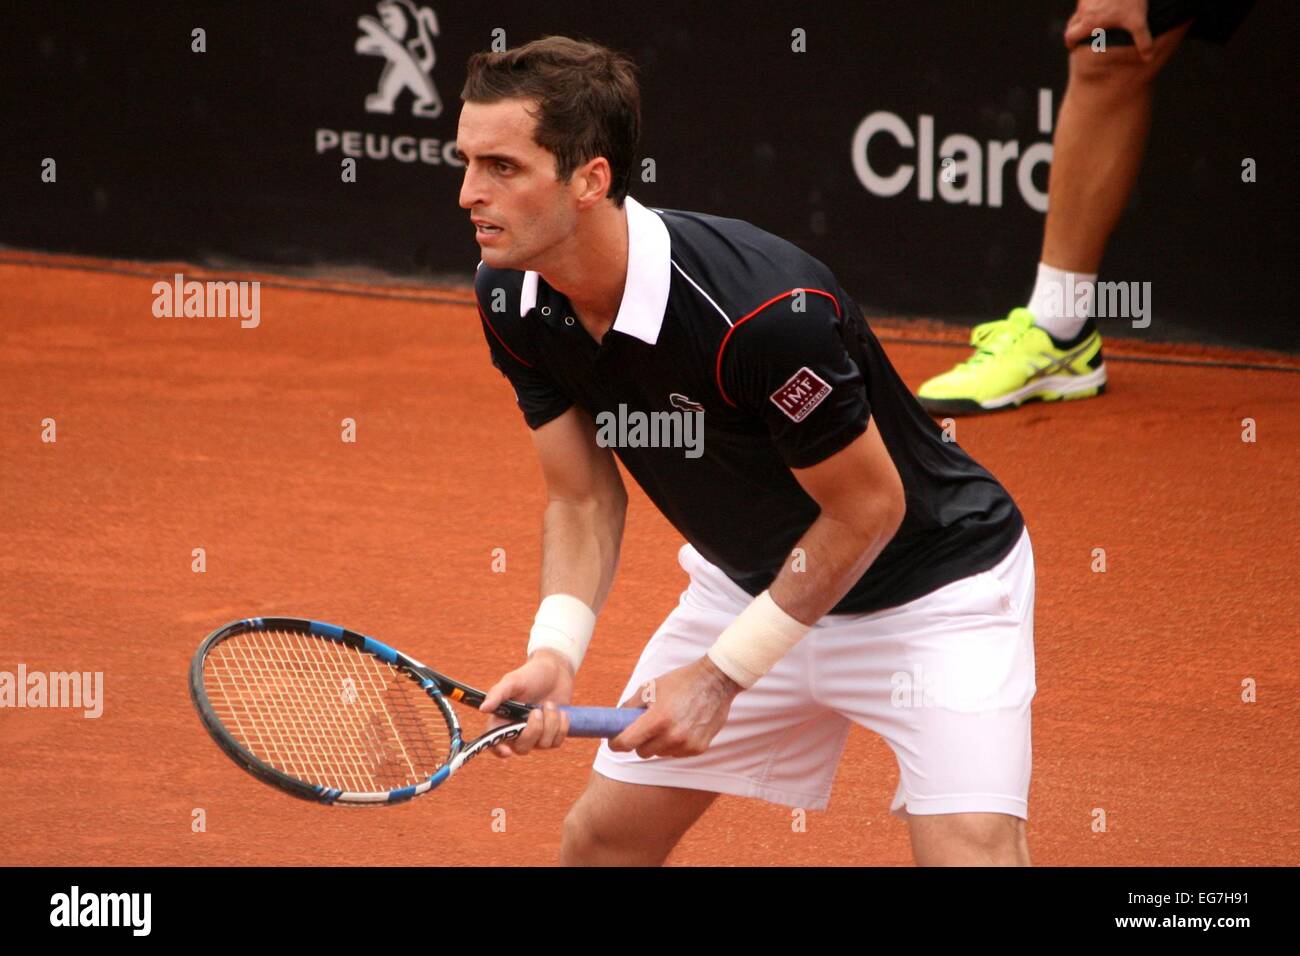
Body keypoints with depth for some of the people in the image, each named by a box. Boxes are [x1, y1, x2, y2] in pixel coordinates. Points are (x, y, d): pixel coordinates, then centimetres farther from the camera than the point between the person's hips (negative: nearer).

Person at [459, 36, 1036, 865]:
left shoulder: (761, 312, -35)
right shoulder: (512, 304, -13)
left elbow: (867, 508, -23)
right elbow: (584, 500, -2)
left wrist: (723, 672, -19)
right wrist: (555, 651, -20)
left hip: (932, 584, -7)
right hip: (755, 580, 7)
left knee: (971, 851, -23)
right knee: (604, 833, 7)